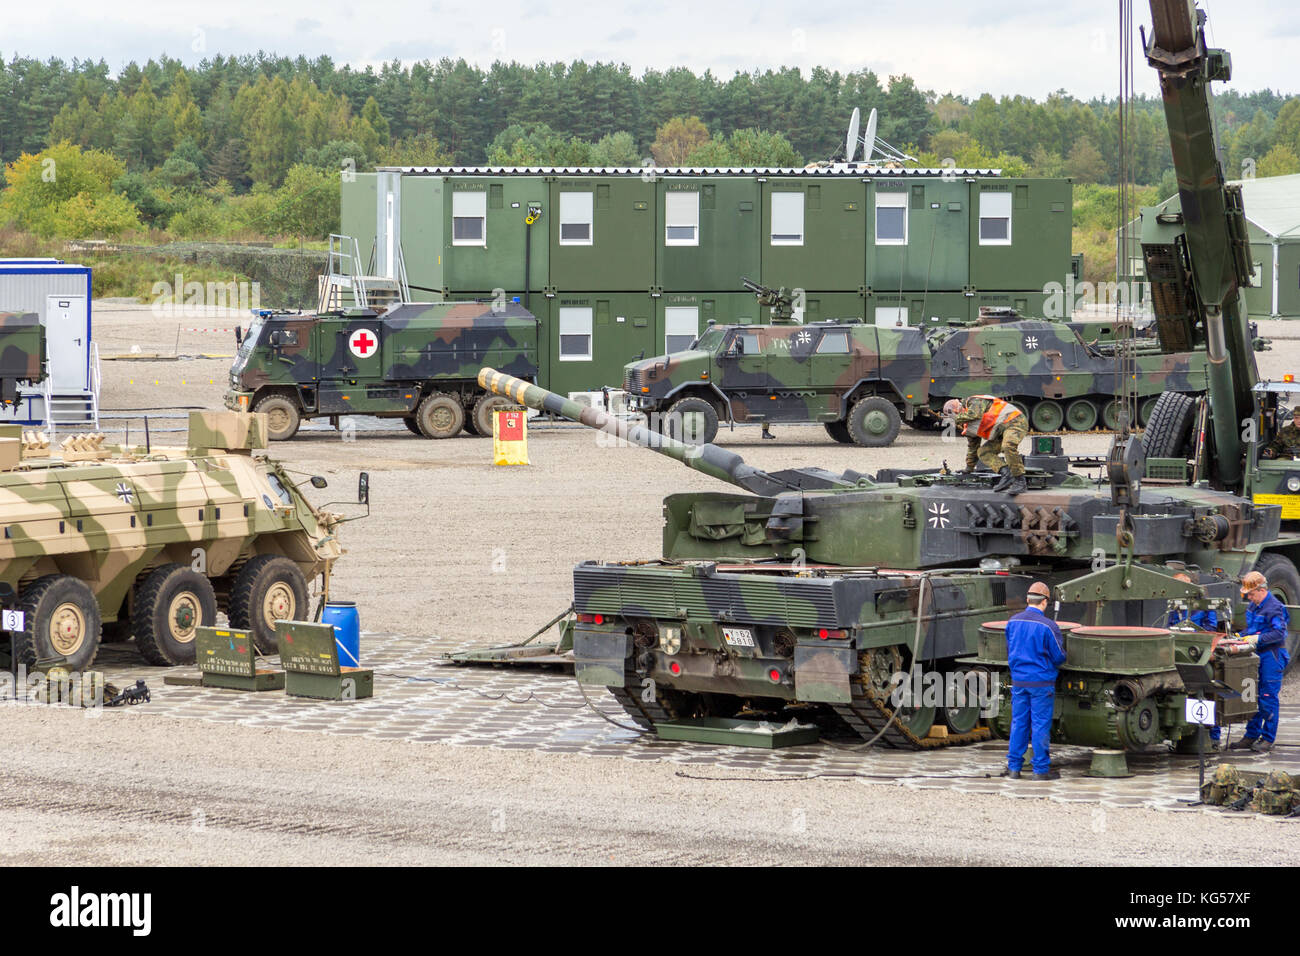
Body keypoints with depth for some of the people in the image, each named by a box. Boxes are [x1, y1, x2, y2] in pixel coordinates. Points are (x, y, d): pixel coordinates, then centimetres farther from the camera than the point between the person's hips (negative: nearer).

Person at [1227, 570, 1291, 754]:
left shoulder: (1274, 608, -14)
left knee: (1268, 698, -5)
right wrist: (1242, 636, 9)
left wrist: (1258, 639, -26)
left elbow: (1279, 633, -20)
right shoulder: (1252, 606, 14)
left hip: (1272, 657, -9)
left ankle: (1268, 739, 2)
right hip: (1256, 656, 9)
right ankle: (1251, 735, 18)